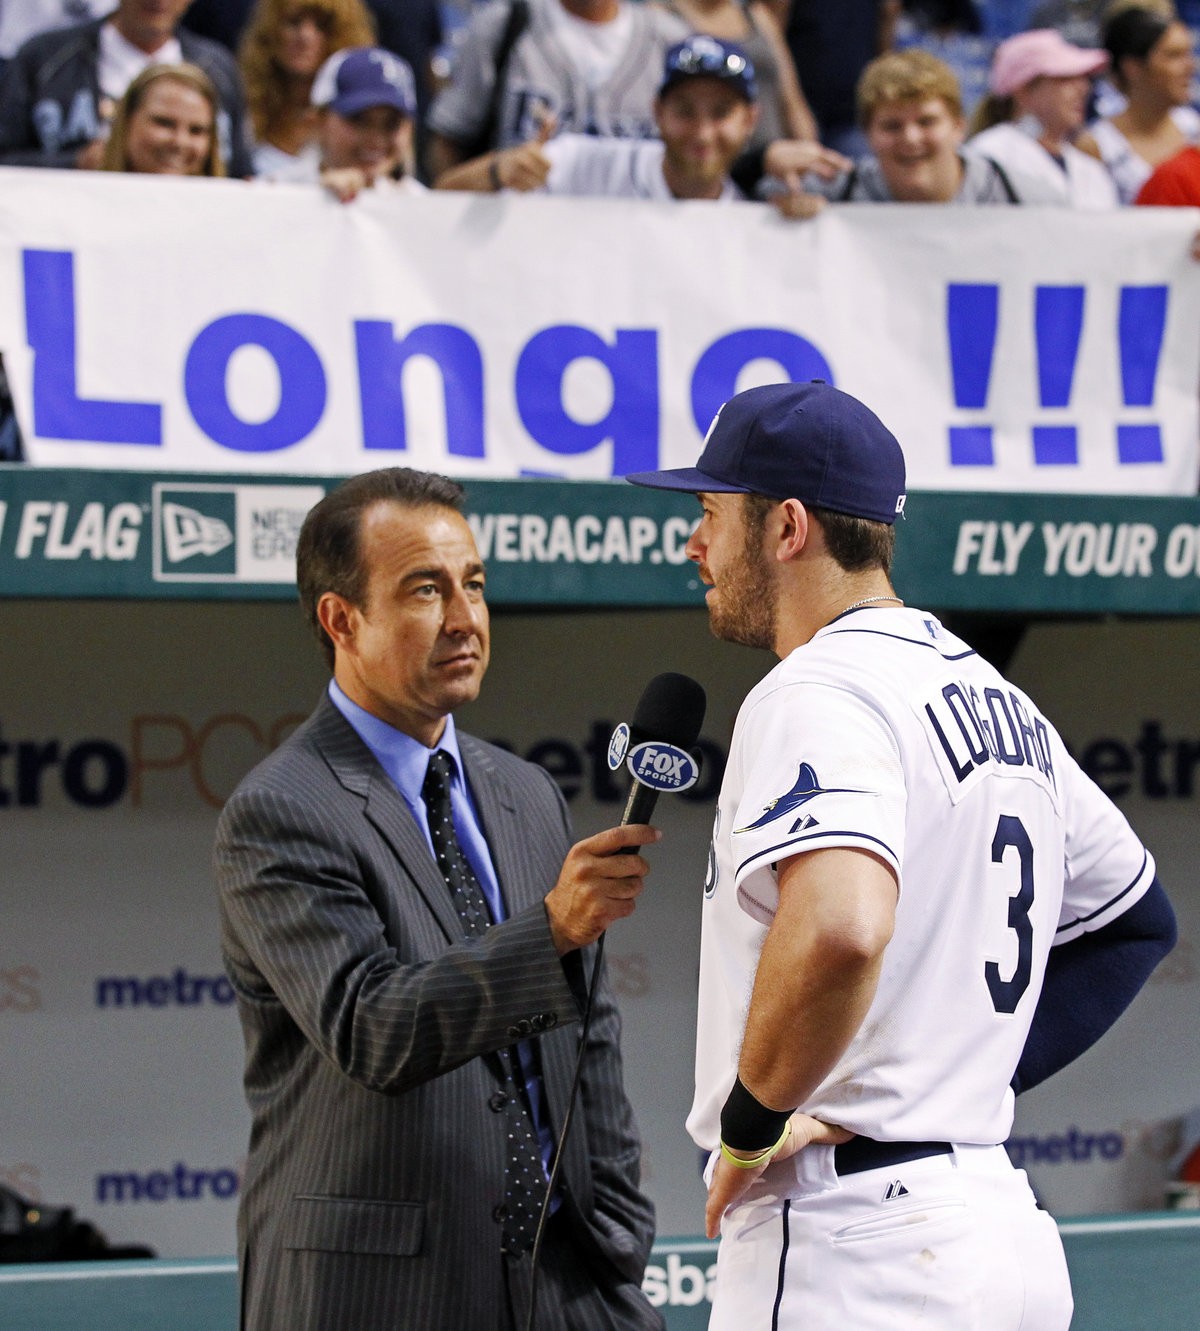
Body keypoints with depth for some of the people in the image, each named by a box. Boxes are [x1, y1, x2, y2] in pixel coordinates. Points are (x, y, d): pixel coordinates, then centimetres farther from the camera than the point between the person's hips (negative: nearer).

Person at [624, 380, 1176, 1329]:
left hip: (851, 1255, -9)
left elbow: (838, 929, -33)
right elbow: (1140, 919, 29)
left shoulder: (818, 693, -13)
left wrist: (747, 1126, -18)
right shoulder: (1000, 703, 16)